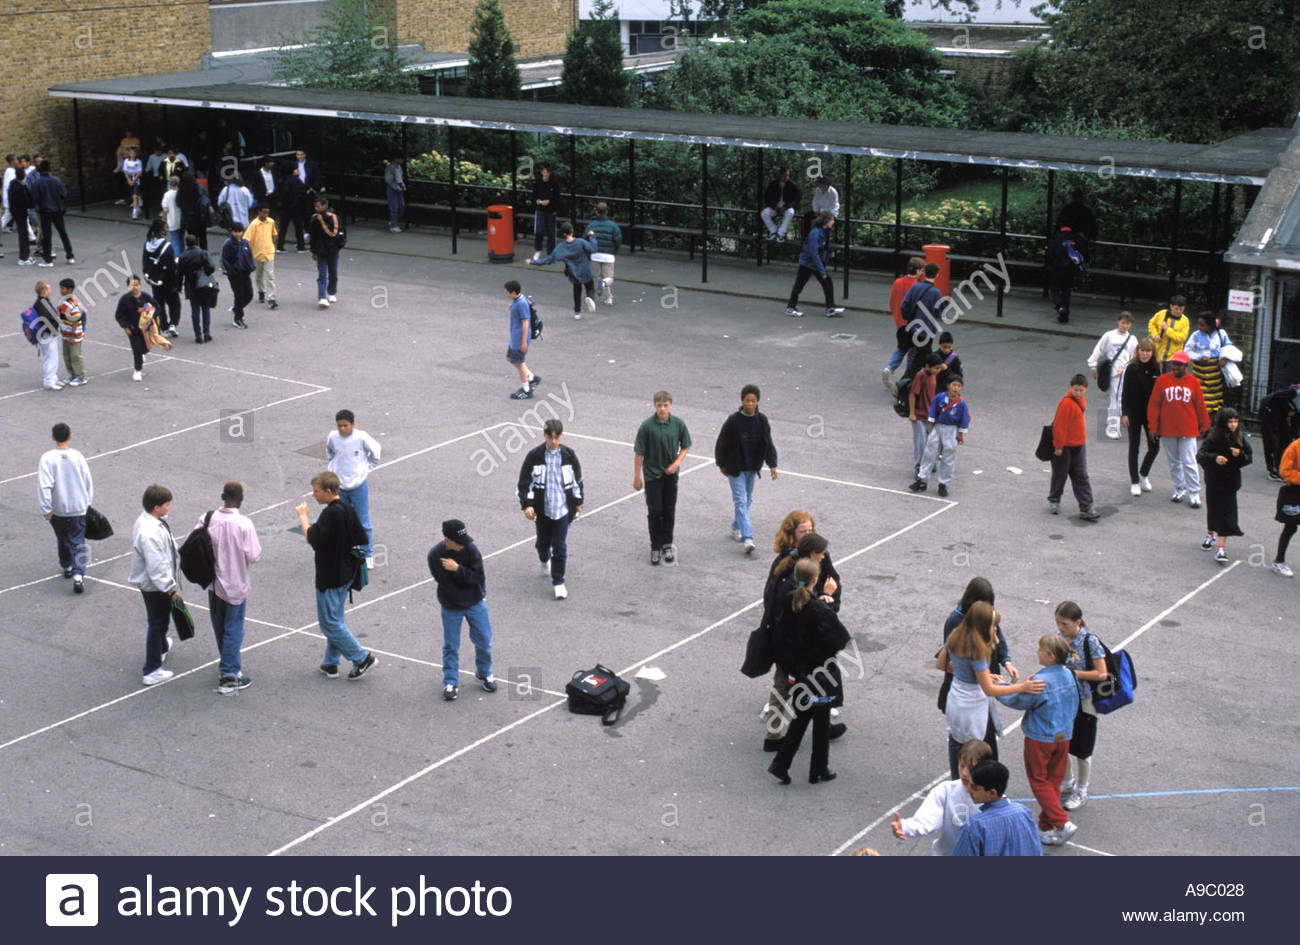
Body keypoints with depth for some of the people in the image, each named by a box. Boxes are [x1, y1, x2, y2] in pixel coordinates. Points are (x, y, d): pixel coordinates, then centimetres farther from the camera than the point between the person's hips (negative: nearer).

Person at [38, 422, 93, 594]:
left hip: (57, 509, 0)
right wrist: (88, 502, 15)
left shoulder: (47, 458, -13)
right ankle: (78, 575, -13)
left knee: (62, 539, 22)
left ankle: (66, 566, 40)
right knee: (77, 543, 2)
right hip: (78, 508, 0)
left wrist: (46, 509, -12)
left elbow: (44, 485, -18)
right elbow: (88, 482, 1)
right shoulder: (77, 456, -7)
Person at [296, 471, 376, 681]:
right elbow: (362, 539, 9)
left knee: (330, 622, 1)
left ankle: (362, 658, 4)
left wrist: (303, 516, -18)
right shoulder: (348, 510, 5)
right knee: (335, 620, 18)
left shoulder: (331, 513, -23)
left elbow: (313, 539, -31)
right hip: (346, 574, 9)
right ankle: (331, 664, 25)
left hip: (330, 576, -9)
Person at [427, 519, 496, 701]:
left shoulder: (470, 548, -20)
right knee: (451, 646, 9)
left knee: (483, 641, 11)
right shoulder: (434, 555, -17)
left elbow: (478, 577, -19)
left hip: (475, 603, 0)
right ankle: (450, 682, 23)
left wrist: (457, 569, -30)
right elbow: (440, 579, -1)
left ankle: (484, 674, 34)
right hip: (450, 607, 0)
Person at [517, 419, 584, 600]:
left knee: (560, 547, -4)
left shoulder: (568, 455, -2)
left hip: (563, 508, 0)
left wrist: (578, 502, 15)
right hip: (542, 509, 0)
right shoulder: (534, 455, -8)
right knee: (543, 542, 18)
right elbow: (524, 481, -6)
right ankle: (545, 560, 52)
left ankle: (558, 583, 7)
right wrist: (526, 504, -16)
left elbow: (577, 479, 11)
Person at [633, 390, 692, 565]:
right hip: (652, 474, -2)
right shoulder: (647, 426, -14)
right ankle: (655, 547, 11)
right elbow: (639, 452, -8)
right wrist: (637, 477, -5)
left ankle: (667, 544, 25)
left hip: (670, 474, 2)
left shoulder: (678, 424, -7)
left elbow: (685, 446, 5)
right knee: (654, 511, -2)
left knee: (669, 510, 10)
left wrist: (677, 463, -11)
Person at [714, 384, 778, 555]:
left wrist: (772, 465, -4)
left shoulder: (762, 421, -2)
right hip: (735, 468, -5)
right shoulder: (733, 421, -14)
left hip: (752, 468, 5)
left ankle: (736, 529, 37)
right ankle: (747, 539, -16)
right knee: (740, 501, -10)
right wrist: (721, 464, 0)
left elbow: (768, 445, 3)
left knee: (747, 500, 17)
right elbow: (721, 444, -5)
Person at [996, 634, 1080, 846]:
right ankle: (1047, 827, 23)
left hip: (1040, 739, -7)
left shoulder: (1041, 682, -24)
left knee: (1039, 781, 7)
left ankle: (1062, 824, -3)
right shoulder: (1068, 675, -2)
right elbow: (1073, 705, 11)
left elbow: (1017, 701, -13)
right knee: (1054, 782, 15)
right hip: (1063, 737, 7)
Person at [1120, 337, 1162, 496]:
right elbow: (1124, 392, -7)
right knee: (1134, 448, 5)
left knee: (1154, 447, 5)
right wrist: (1124, 413, -12)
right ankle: (1134, 481, 15)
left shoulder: (1156, 369, 1)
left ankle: (1143, 475, 28)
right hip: (1134, 414, -3)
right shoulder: (1132, 369, -8)